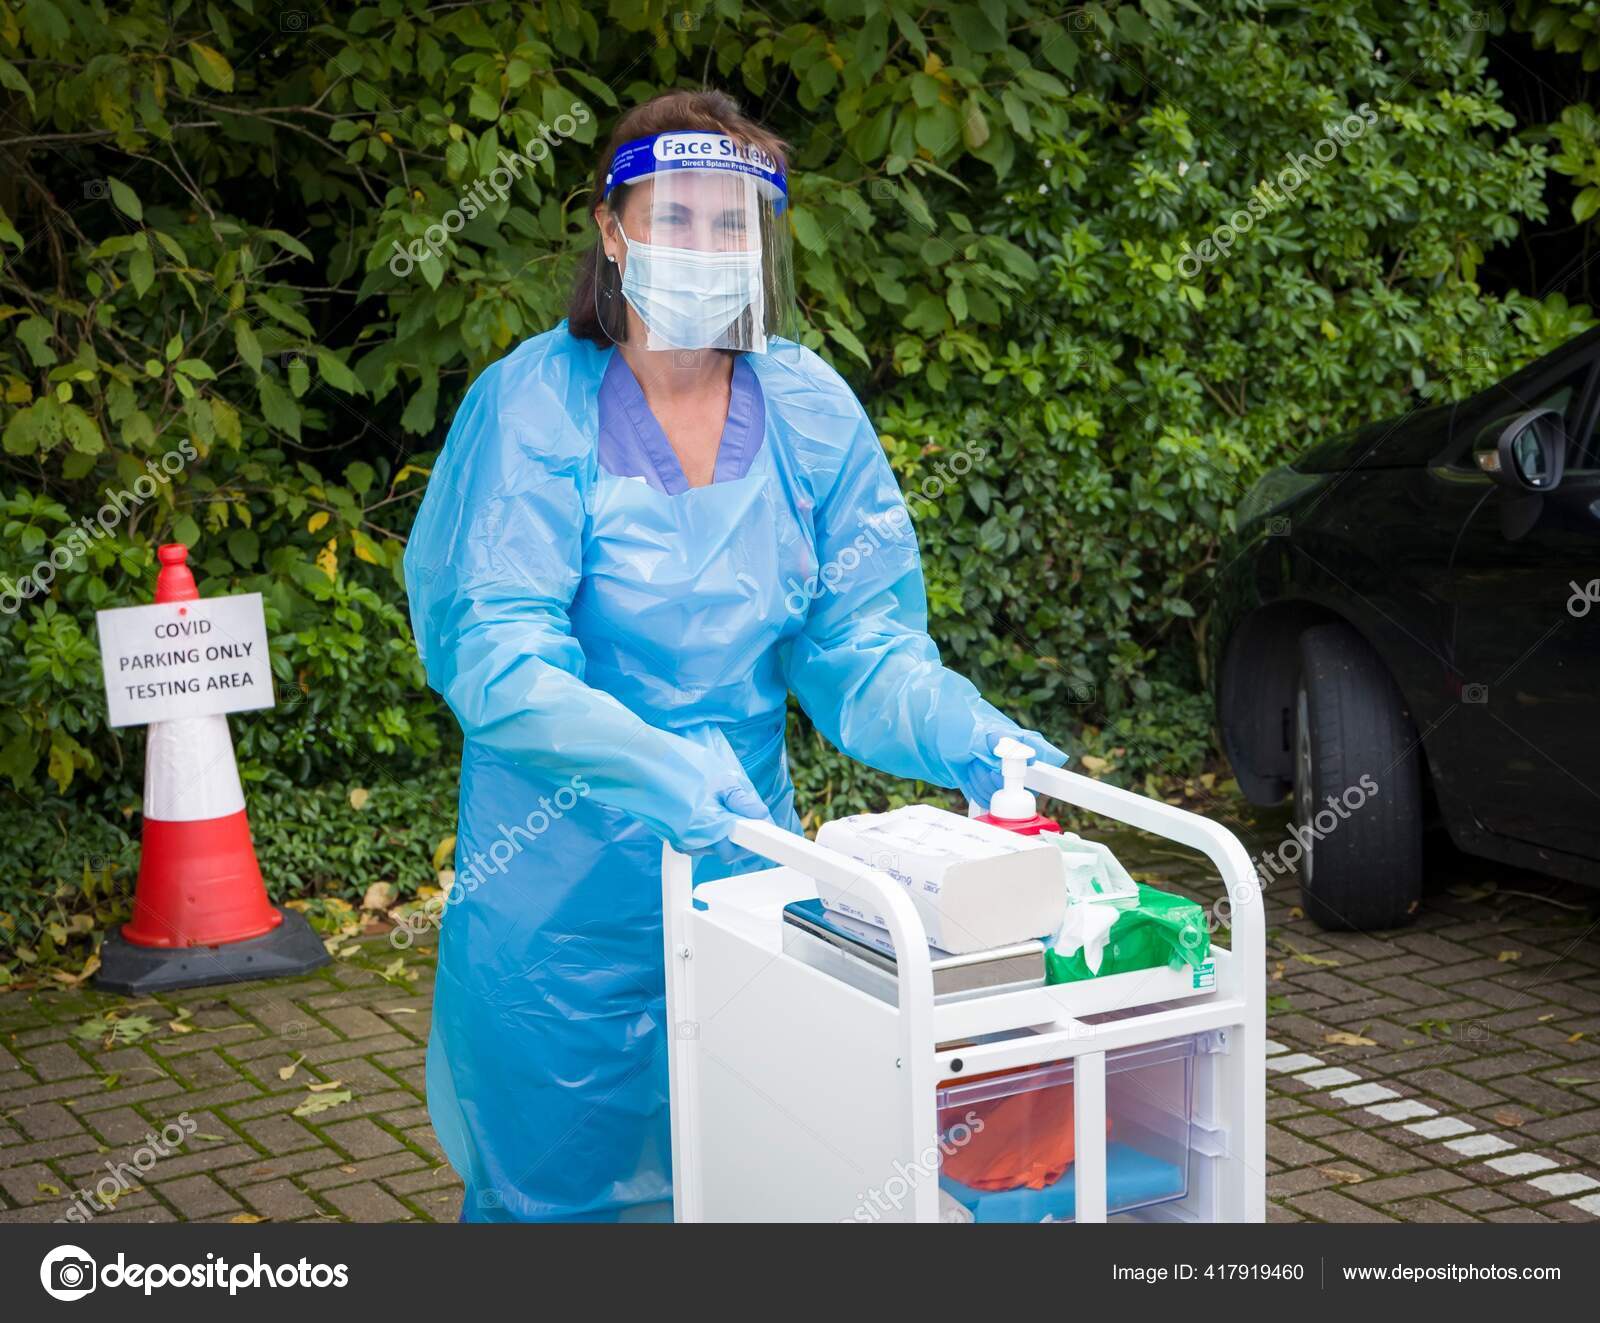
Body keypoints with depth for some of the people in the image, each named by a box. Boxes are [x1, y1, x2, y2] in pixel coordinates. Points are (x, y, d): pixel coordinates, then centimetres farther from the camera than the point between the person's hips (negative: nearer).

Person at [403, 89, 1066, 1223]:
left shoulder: (808, 409, -1)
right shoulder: (535, 406, -13)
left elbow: (856, 644, -1)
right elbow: (493, 654, -22)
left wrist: (958, 732, -21)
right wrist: (652, 763, -37)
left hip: (745, 848, 4)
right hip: (560, 880, -3)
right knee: (550, 1187, 9)